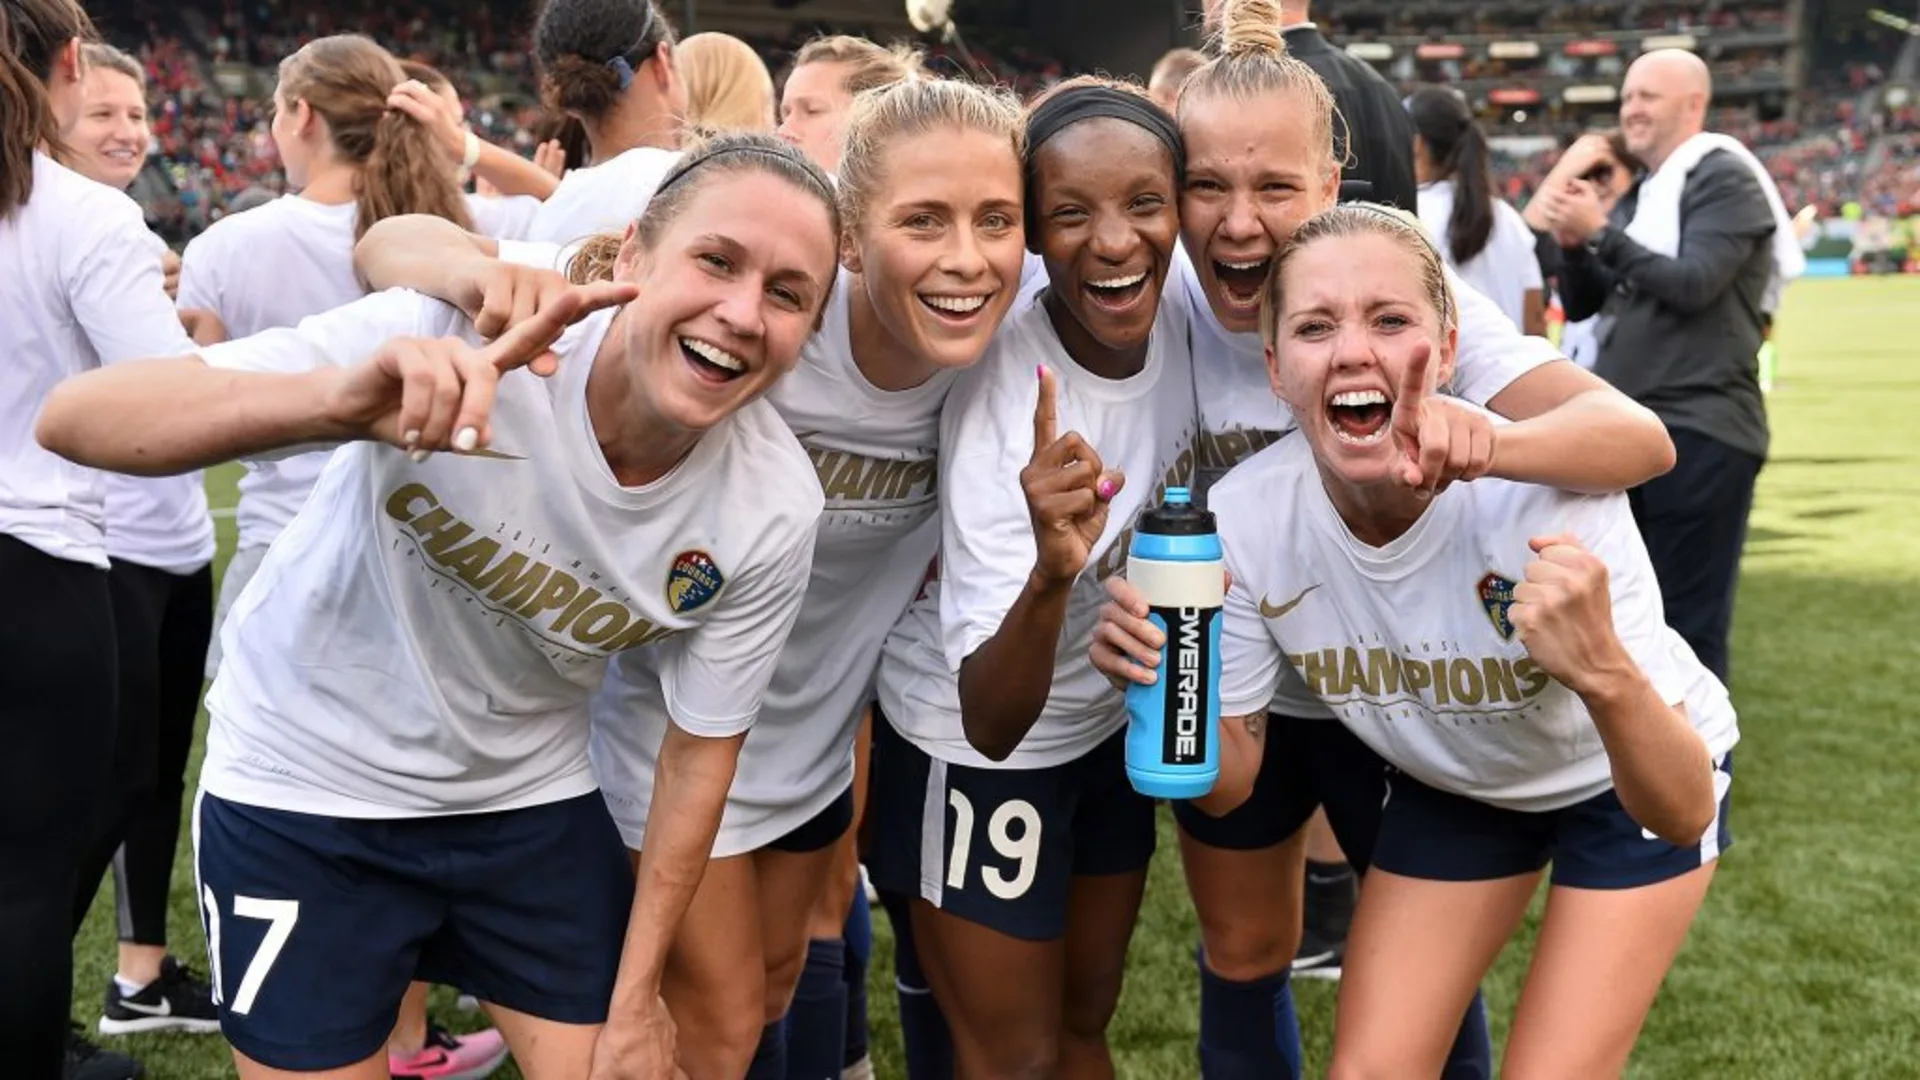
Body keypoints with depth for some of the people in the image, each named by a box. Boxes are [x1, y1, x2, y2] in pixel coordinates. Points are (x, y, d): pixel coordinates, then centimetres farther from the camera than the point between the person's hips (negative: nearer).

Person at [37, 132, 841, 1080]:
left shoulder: (772, 510, -20)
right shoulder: (461, 328, -29)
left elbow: (699, 750, -5)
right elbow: (73, 419, -34)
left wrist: (635, 1002, 0)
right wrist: (339, 401, -53)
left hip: (530, 800, 3)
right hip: (305, 786, -2)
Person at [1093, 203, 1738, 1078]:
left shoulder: (1550, 497, -36)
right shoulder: (1246, 518, -26)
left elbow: (1683, 815, -34)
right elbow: (1231, 784, -12)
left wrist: (1604, 675, -53)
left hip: (1630, 783, -3)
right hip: (1451, 788, 3)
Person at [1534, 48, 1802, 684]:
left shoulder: (1724, 179, -5)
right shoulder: (1643, 195, 19)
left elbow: (1692, 283, -19)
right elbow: (1582, 306, 18)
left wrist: (1601, 233, -14)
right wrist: (1573, 245, 0)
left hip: (1698, 433, -9)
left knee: (1689, 621, -6)